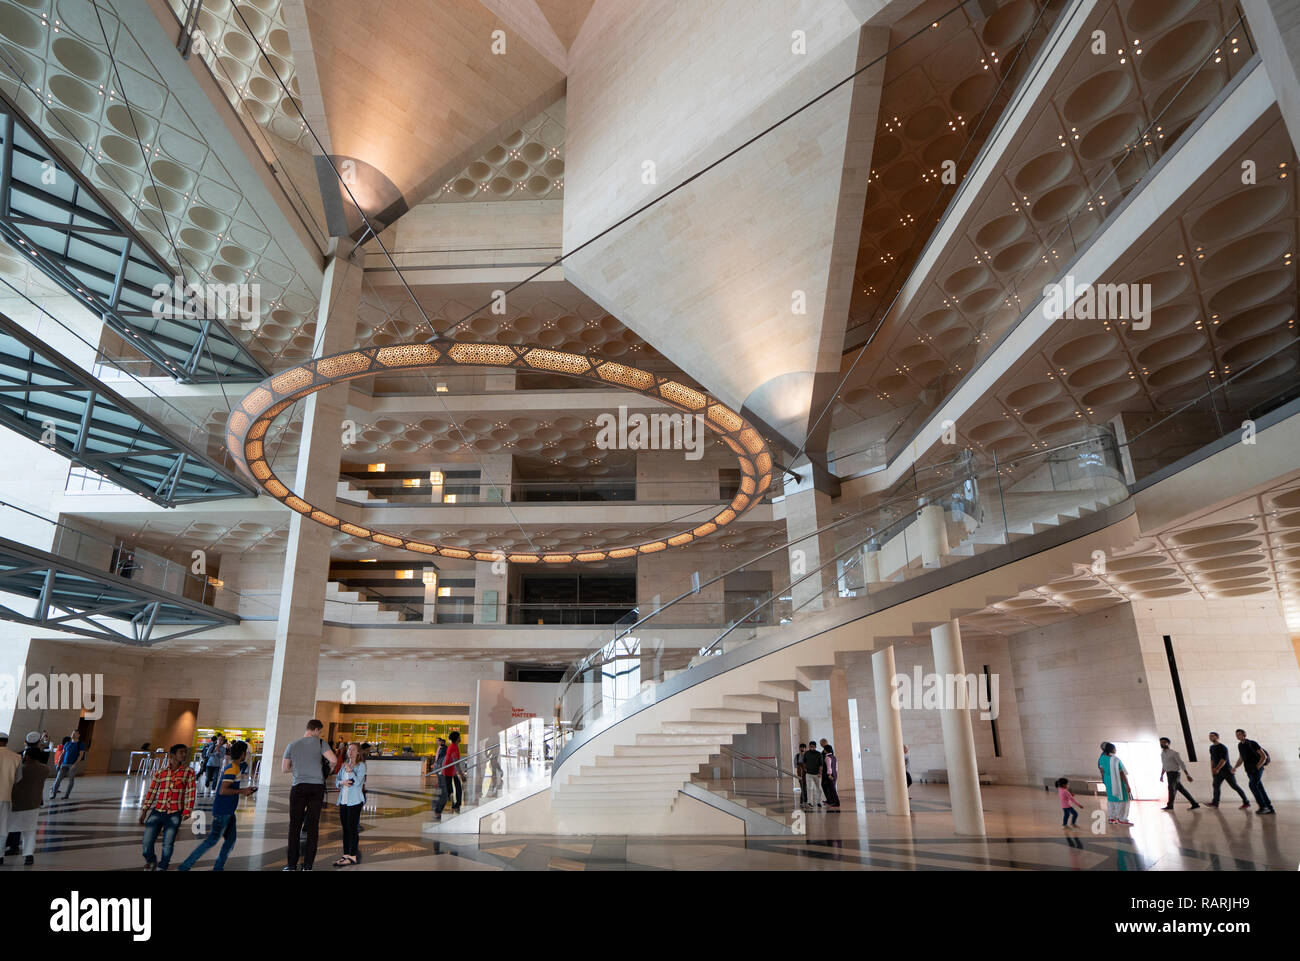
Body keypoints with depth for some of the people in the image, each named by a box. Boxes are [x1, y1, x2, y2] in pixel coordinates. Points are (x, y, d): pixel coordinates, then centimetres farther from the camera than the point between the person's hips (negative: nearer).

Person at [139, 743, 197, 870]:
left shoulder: (188, 772, 3)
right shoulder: (160, 773, 7)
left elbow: (191, 792, -1)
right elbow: (151, 792, 12)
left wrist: (187, 811, -7)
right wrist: (144, 810, 8)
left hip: (174, 814, -1)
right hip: (157, 812, 2)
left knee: (168, 844, -4)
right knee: (146, 844, -1)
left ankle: (161, 867, 20)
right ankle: (151, 860, 31)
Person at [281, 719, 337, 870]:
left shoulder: (292, 745, 7)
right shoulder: (320, 743, -2)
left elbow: (284, 769, 12)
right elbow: (333, 759, -14)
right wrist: (330, 767, 8)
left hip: (299, 787, 1)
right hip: (317, 787, -1)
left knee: (295, 826, 8)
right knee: (313, 826, 5)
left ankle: (292, 865, 9)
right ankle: (308, 865, 7)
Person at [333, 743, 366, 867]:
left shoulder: (361, 765, -3)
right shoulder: (344, 765, 16)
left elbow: (357, 781, -12)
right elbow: (337, 780, 12)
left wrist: (350, 771, -15)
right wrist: (342, 783, -9)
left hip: (354, 800, -6)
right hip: (343, 800, 6)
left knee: (352, 828, -6)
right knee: (345, 828, 9)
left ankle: (353, 856, -2)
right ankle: (346, 854, 16)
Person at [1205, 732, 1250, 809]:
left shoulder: (1223, 747, -12)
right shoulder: (1212, 747, 12)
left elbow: (1224, 759, -20)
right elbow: (1212, 759, 19)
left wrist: (1217, 769, -25)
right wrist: (1212, 771, 15)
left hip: (1227, 770, -7)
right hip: (1218, 771, 7)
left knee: (1235, 786, -3)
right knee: (1216, 785, 2)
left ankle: (1246, 803, 6)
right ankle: (1215, 803, 5)